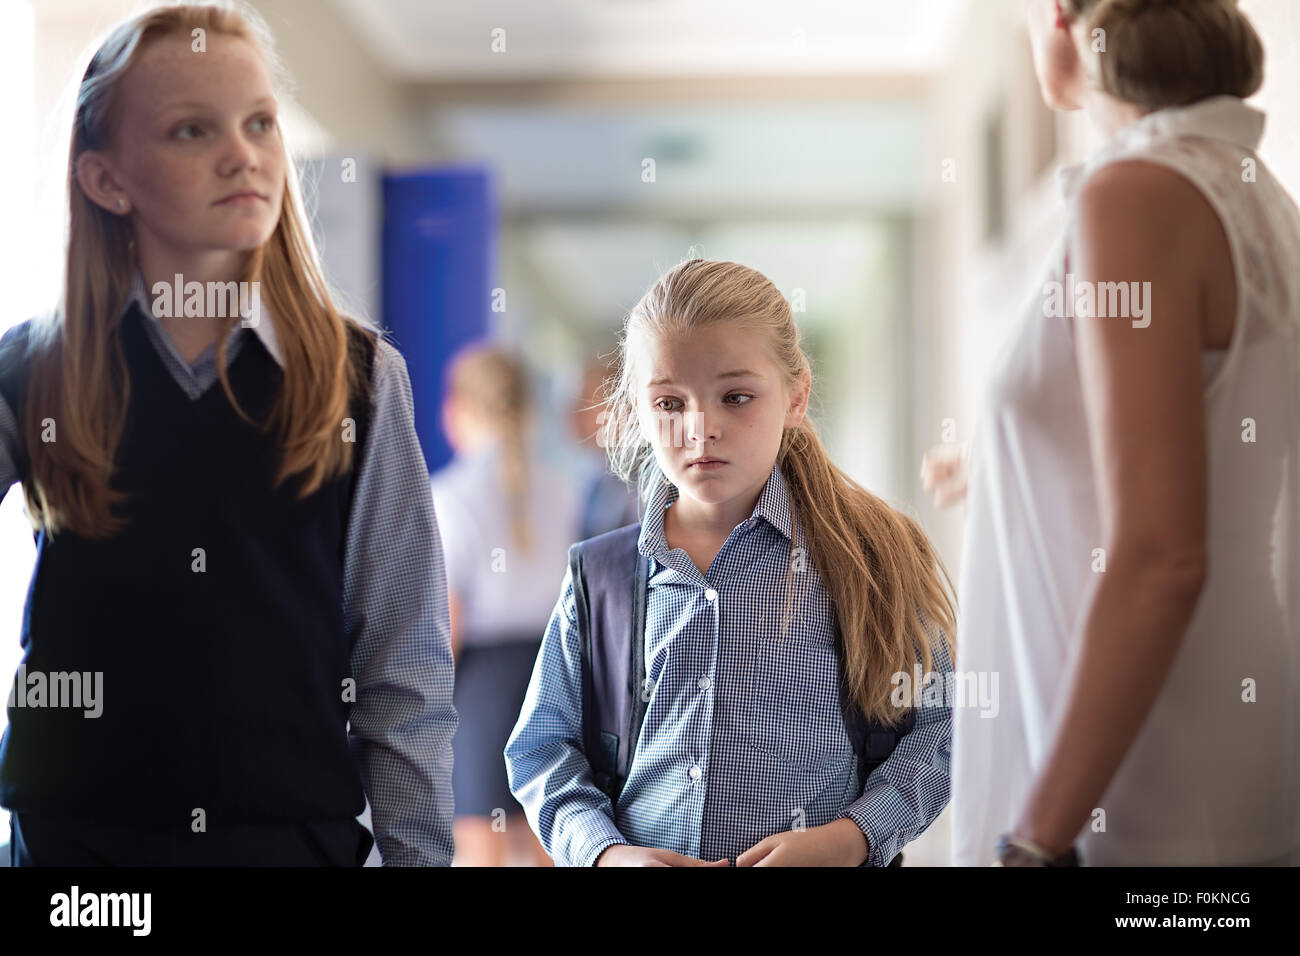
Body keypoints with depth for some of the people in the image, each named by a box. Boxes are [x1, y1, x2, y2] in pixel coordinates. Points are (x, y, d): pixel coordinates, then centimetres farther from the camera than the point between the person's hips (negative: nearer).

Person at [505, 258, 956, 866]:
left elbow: (935, 729, -4)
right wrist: (606, 851, -10)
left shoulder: (870, 560, -5)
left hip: (824, 861, -1)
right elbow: (542, 746, 5)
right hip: (639, 857, 2)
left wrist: (850, 838, -17)